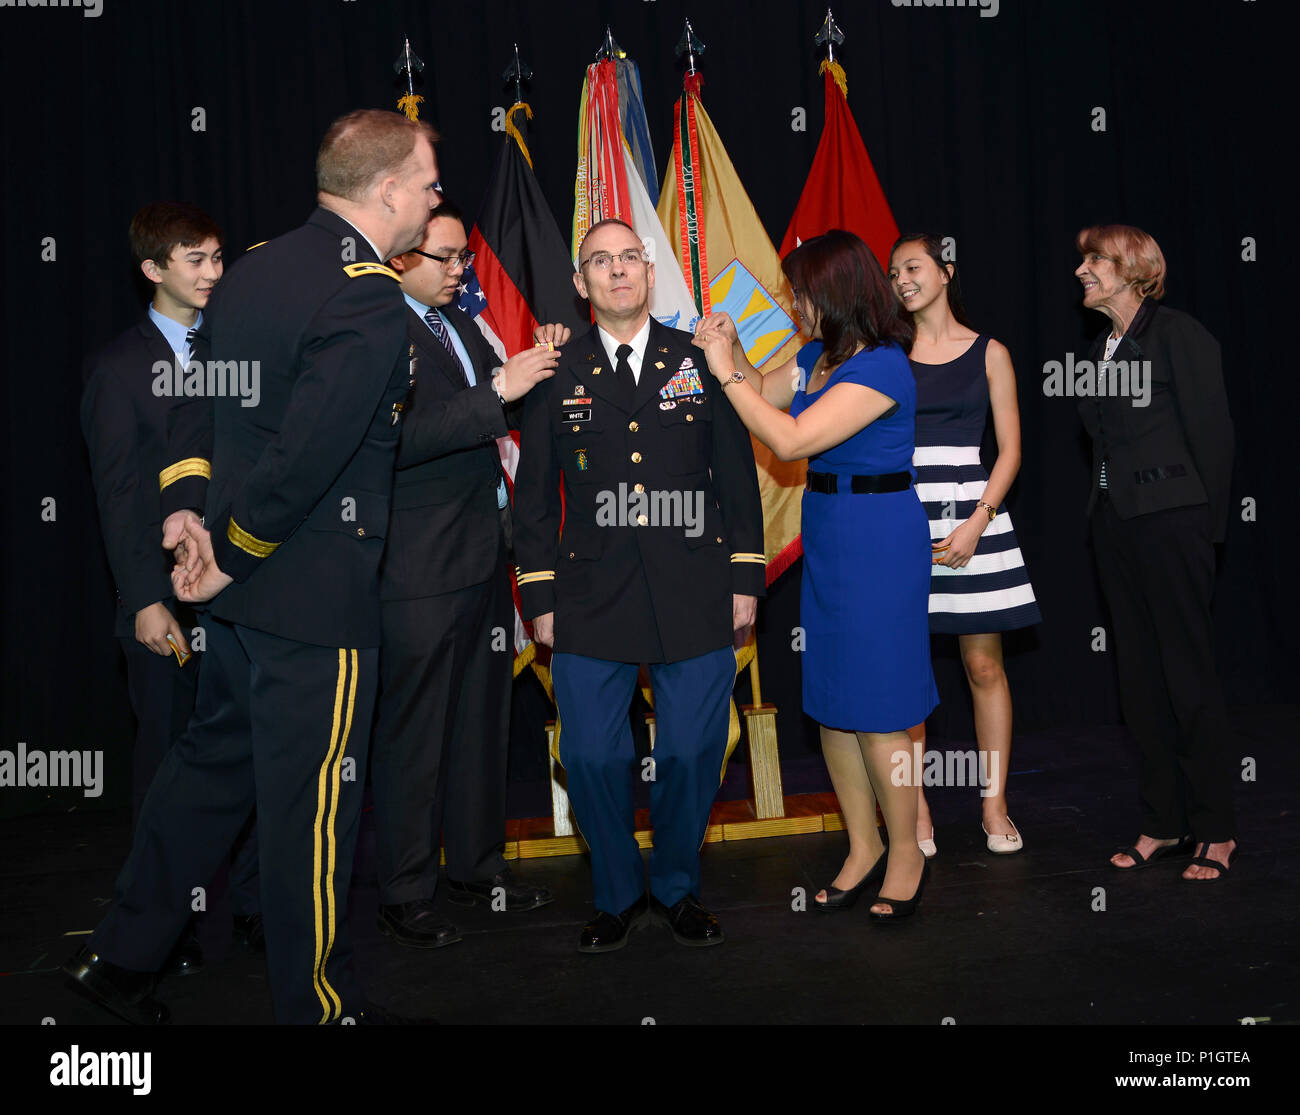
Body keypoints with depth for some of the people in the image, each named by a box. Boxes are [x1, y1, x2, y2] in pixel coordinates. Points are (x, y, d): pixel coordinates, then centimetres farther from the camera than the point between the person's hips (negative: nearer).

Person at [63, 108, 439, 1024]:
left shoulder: (256, 267, 9)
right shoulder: (370, 299, -19)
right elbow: (305, 456, -25)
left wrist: (188, 504, 7)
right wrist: (230, 555, -13)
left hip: (242, 581, 9)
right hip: (316, 595, -9)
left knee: (213, 760, 23)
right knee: (311, 803, 5)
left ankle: (121, 955, 36)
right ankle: (317, 1002, 23)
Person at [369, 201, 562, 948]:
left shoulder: (460, 324, 14)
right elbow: (398, 439, -25)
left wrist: (532, 373, 4)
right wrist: (497, 392, -26)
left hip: (484, 557, 9)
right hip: (421, 572, -9)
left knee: (482, 719, 17)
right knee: (414, 732, 2)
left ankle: (478, 864, 32)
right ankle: (406, 895, 16)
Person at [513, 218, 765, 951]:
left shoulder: (701, 361, 7)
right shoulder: (557, 377, 7)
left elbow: (738, 476, 7)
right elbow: (534, 498, 9)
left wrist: (745, 580, 3)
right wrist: (540, 600, 4)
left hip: (696, 601, 0)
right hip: (592, 603, 0)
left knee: (693, 754, 5)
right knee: (593, 758, 1)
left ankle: (677, 889, 28)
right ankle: (618, 896, 23)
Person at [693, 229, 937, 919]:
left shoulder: (881, 367, -19)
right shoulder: (817, 356, 8)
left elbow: (790, 439, -24)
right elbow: (762, 397, 22)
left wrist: (725, 371, -16)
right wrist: (731, 352, 4)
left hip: (878, 541, -9)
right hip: (826, 536, 9)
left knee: (875, 708, -1)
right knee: (830, 700, 13)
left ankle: (906, 855, 17)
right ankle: (863, 848, 26)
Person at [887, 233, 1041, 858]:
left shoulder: (988, 354, 6)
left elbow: (1010, 449, 2)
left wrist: (977, 522, -10)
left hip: (972, 514, -1)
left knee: (984, 665, 3)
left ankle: (995, 806, 14)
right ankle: (916, 809, 11)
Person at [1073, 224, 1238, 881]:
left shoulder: (1179, 335, -7)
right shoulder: (1103, 346, 15)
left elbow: (1212, 433, -7)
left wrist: (1207, 526, -6)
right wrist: (1107, 510, 7)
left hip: (1169, 520, -7)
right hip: (1115, 523, 7)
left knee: (1189, 676, -2)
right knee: (1139, 679, 9)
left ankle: (1216, 831, 10)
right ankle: (1163, 825, 19)